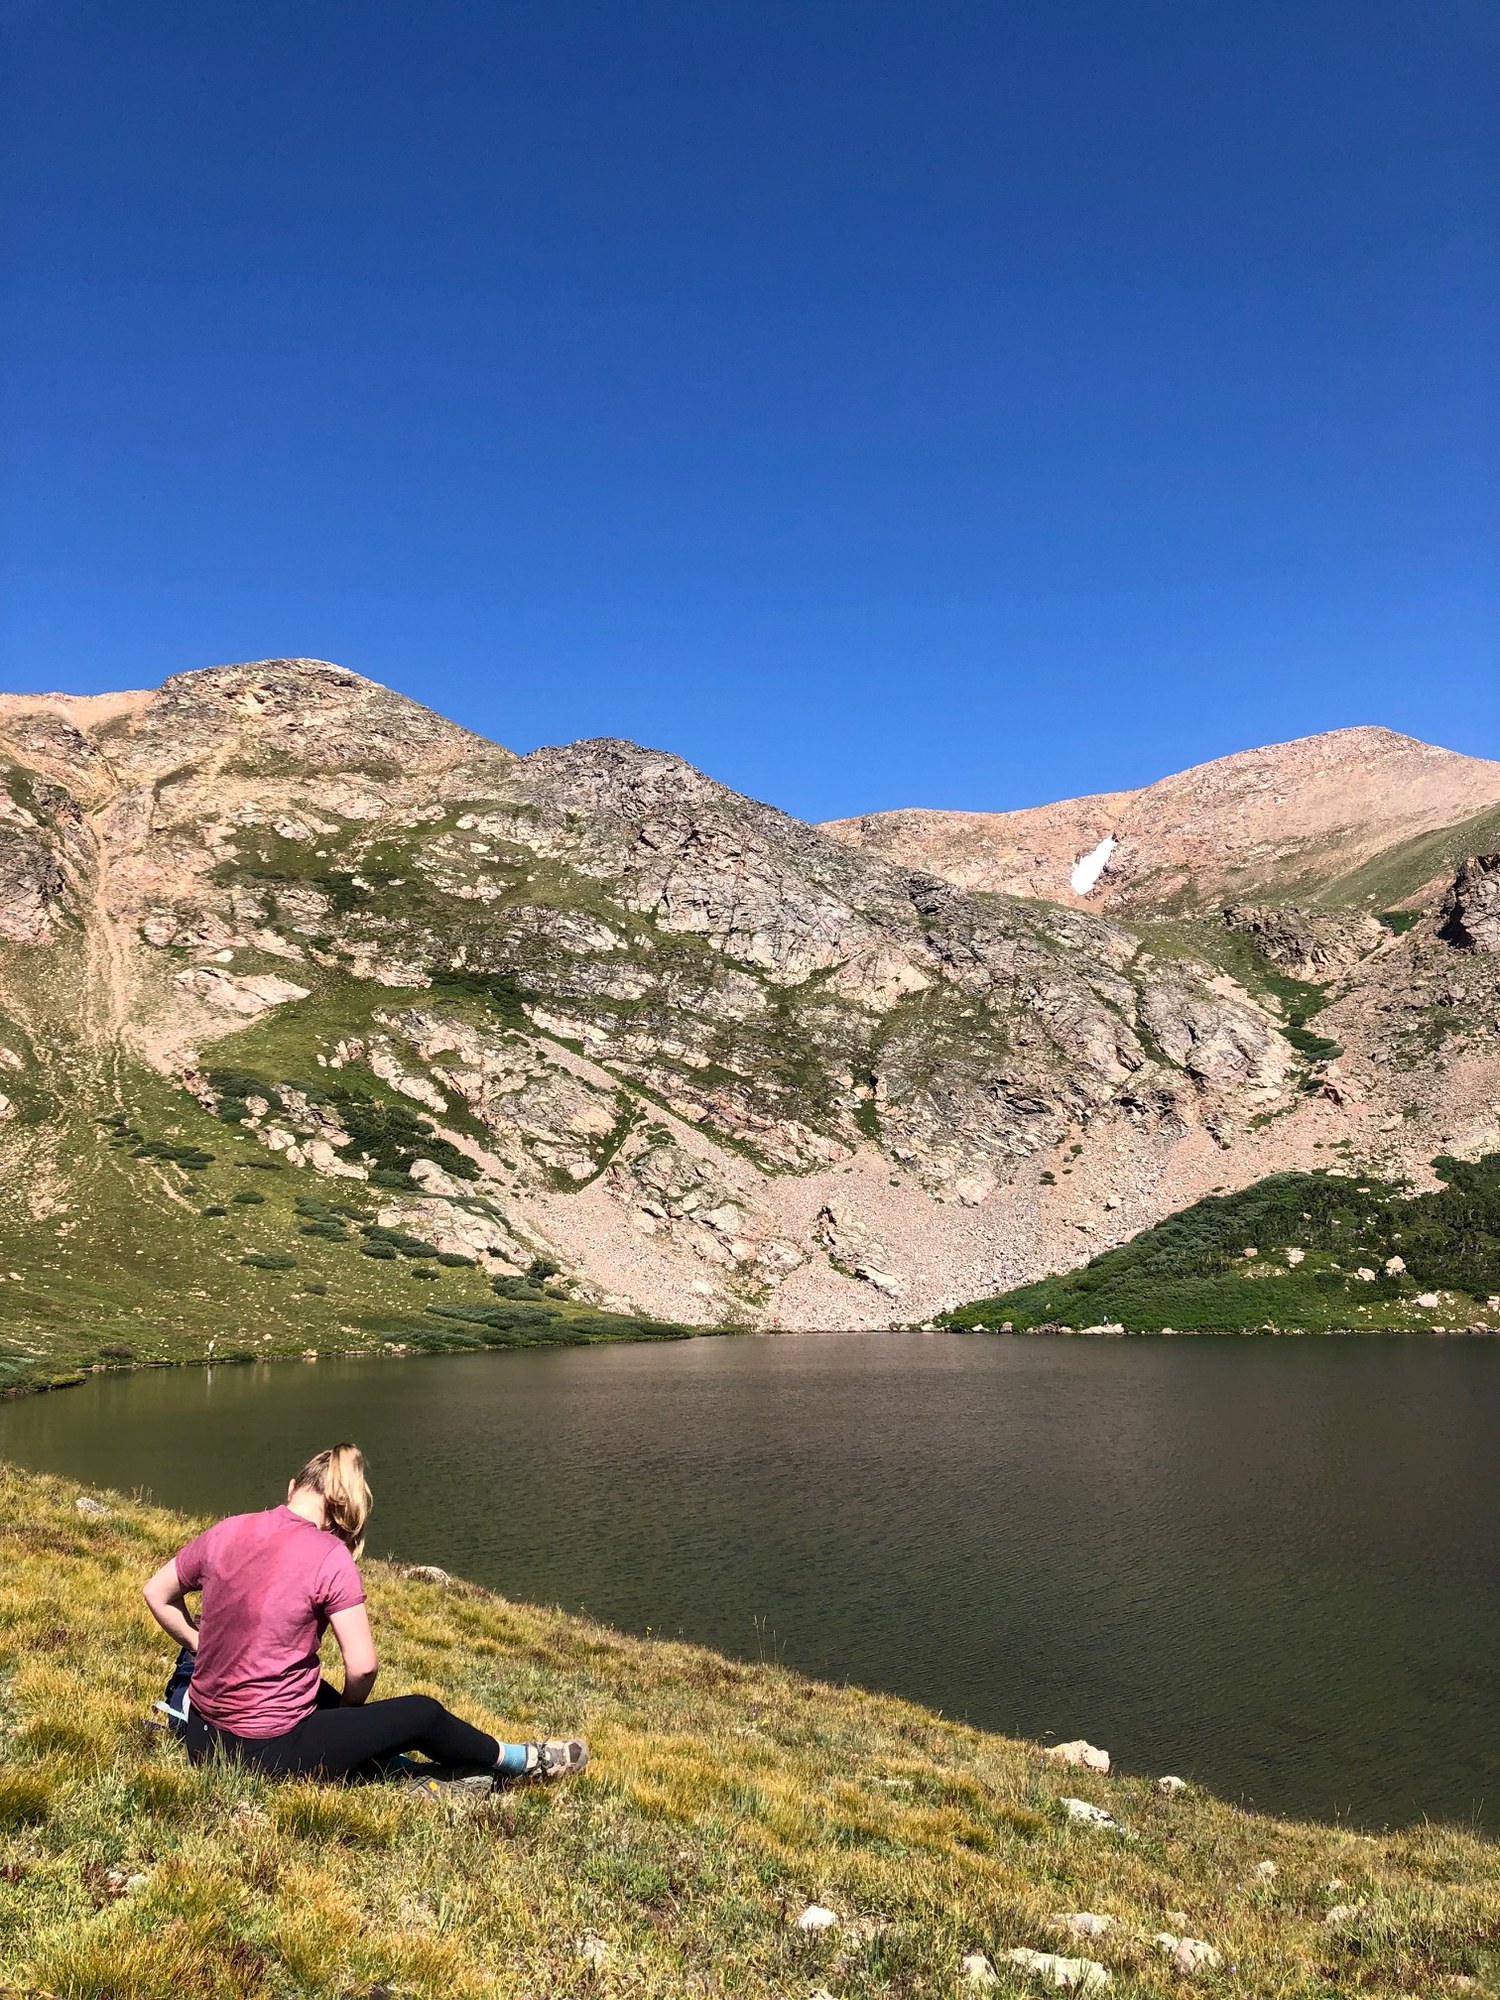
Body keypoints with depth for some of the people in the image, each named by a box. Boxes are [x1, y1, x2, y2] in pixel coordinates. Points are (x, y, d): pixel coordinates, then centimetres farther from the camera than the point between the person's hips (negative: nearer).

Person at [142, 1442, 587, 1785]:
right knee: (423, 1714, 10)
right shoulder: (330, 1556, -18)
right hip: (269, 1751, -6)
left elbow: (156, 1594, 12)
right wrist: (349, 1705, 4)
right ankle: (522, 1762, 30)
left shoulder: (224, 1532, -2)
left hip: (203, 1738, 7)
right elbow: (362, 1666, -16)